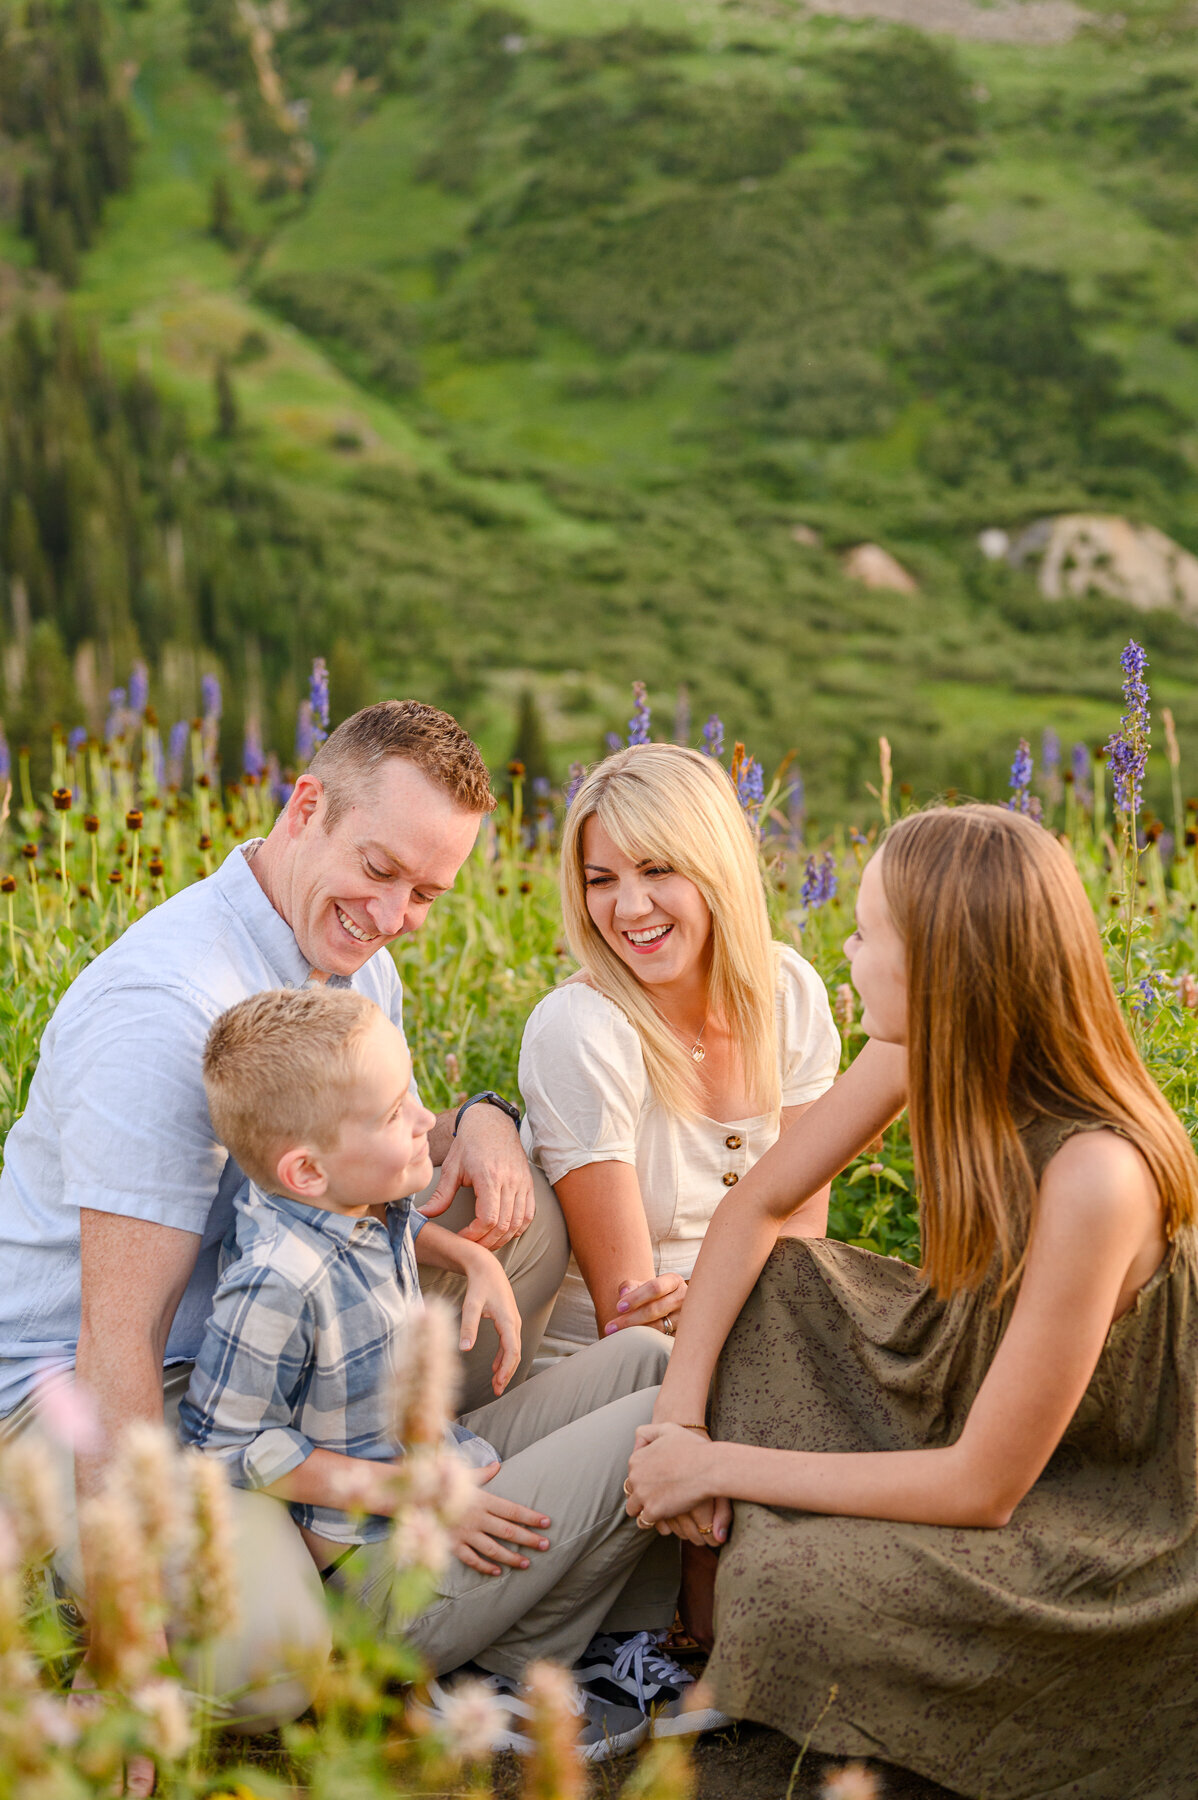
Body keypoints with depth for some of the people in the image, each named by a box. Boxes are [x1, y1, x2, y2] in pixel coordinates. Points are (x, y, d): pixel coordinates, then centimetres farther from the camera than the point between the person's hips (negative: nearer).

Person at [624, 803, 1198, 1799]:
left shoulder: (1094, 1176, -36)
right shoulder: (921, 1054, -14)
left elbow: (983, 1488, -27)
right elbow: (755, 1207, 1)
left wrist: (721, 1464, -20)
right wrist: (681, 1414, -10)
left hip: (1112, 1521, -8)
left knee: (790, 1584, -26)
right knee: (763, 1284, -3)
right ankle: (715, 1606, 11)